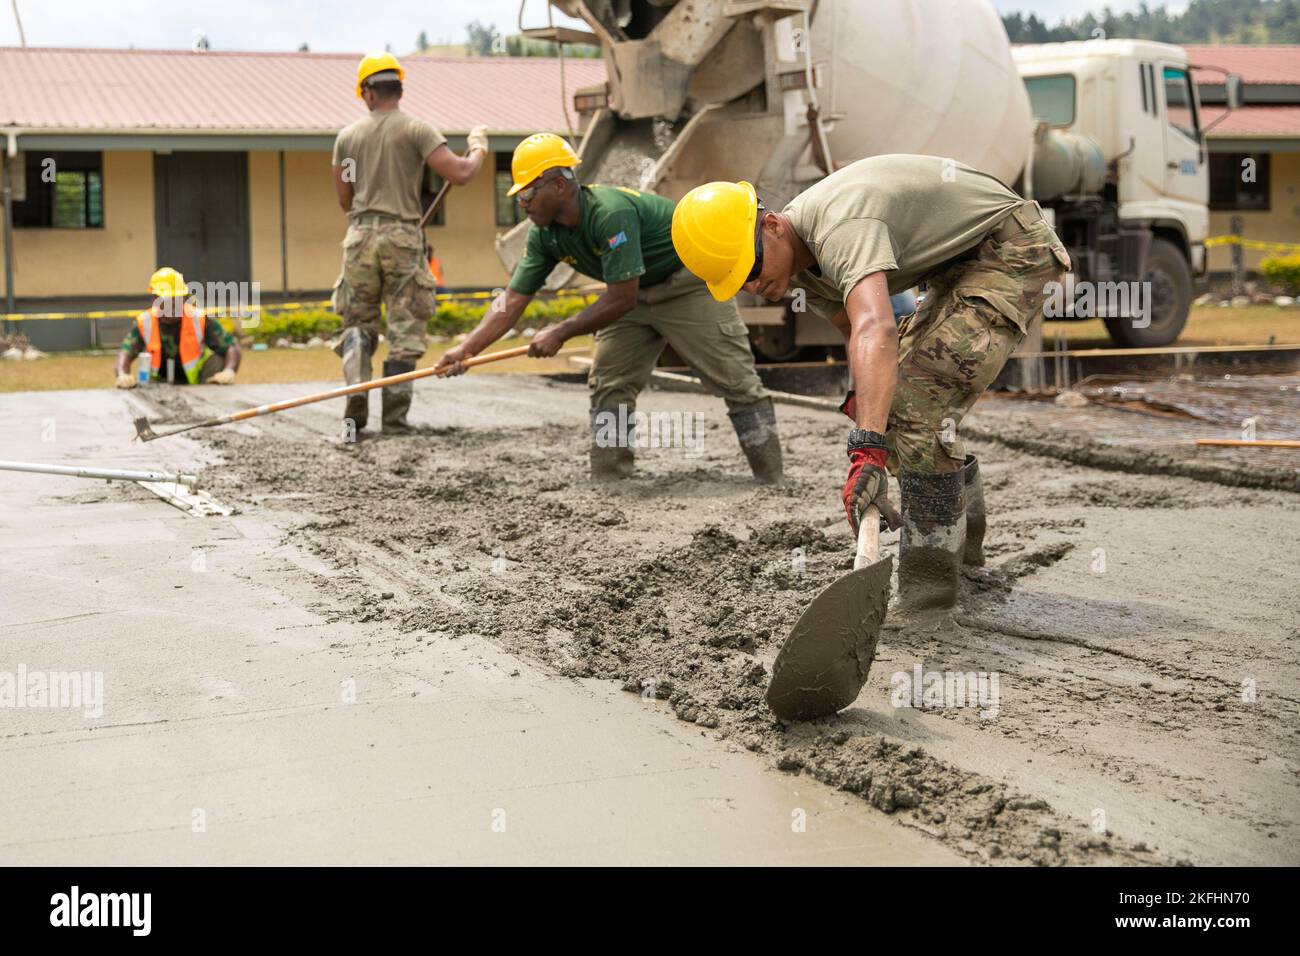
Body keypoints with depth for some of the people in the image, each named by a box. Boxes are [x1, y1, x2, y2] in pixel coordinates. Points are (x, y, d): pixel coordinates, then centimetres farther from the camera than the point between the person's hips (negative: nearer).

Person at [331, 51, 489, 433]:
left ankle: (357, 391, -9)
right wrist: (479, 148, 9)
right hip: (402, 237, -3)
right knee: (405, 328, 3)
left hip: (360, 236, 3)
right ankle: (394, 413, -1)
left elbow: (344, 200, 12)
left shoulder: (347, 136, 8)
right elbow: (459, 174, -11)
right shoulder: (416, 130, -4)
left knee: (358, 322, 14)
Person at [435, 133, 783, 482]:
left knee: (738, 385, -10)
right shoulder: (545, 236, -8)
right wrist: (466, 349, -17)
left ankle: (773, 485, -7)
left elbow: (621, 298, -32)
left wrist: (561, 332, -25)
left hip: (690, 282, -8)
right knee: (608, 388, 0)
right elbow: (512, 300, -6)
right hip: (638, 293, 8)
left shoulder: (611, 212, -34)